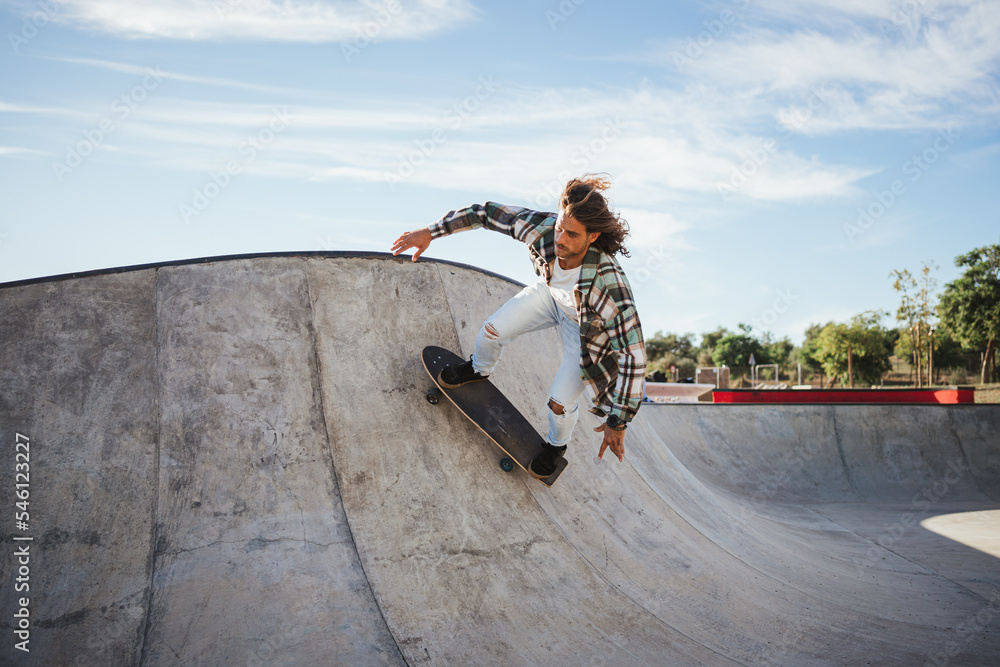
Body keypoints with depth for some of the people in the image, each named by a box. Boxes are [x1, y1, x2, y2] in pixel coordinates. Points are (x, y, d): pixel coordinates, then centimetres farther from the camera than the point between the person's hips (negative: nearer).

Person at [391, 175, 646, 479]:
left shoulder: (609, 284, -47)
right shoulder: (542, 227, -36)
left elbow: (633, 355, -42)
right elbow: (487, 212, -21)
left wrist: (618, 422, -39)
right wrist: (430, 232, -19)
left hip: (585, 325, -4)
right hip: (550, 292, 4)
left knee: (560, 403, -1)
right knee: (492, 331, 8)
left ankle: (557, 445, 37)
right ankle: (479, 369, 46)